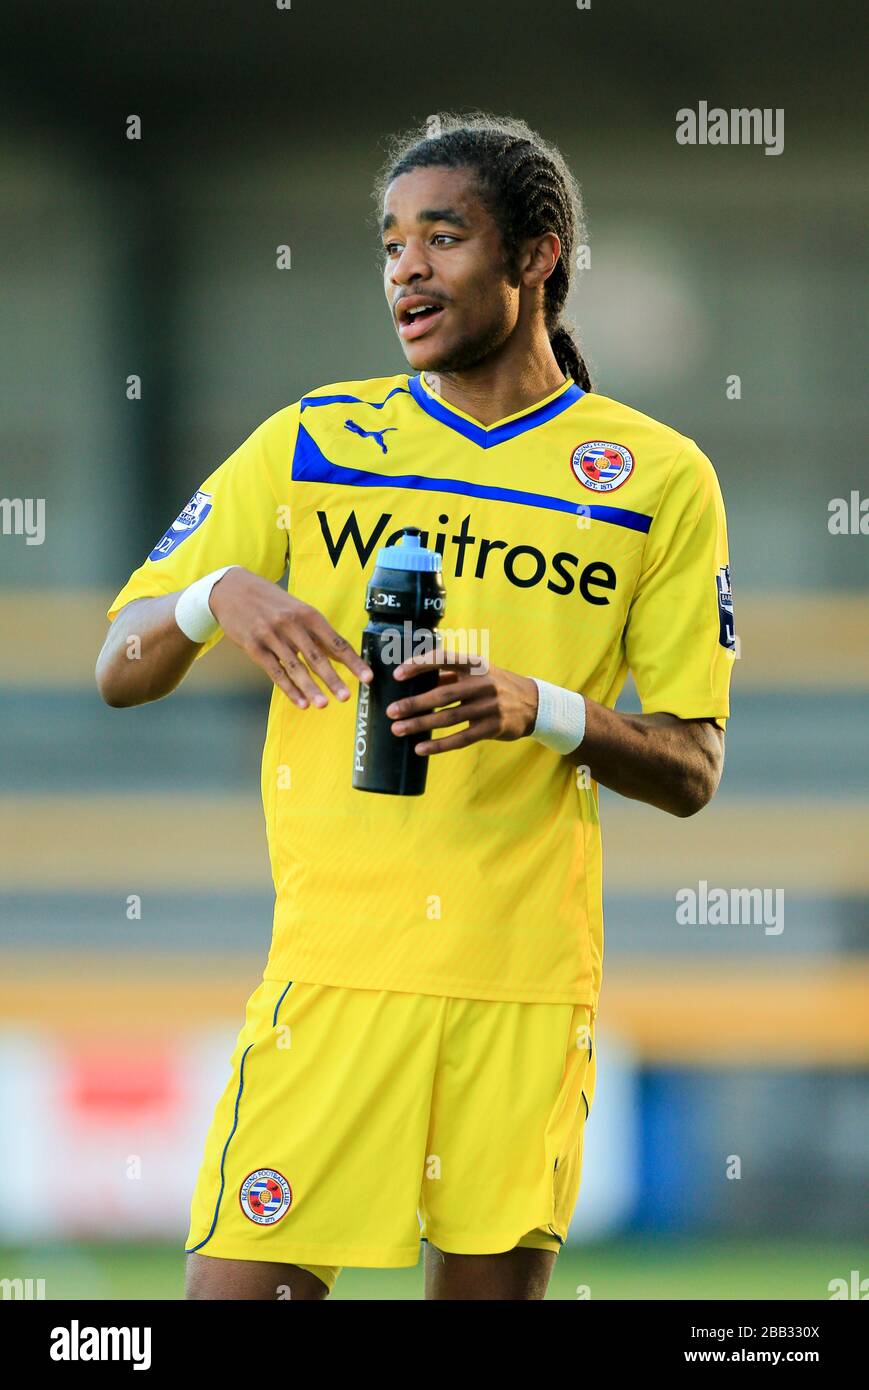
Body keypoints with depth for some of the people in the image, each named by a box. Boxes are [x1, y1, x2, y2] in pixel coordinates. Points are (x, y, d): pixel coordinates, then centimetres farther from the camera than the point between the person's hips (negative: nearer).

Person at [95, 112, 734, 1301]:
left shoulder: (659, 478, 6)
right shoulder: (313, 443, 8)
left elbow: (690, 773, 4)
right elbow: (120, 670, 7)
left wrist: (545, 710, -15)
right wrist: (214, 597, -15)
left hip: (530, 978, 0)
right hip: (333, 965, 0)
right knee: (239, 1283, -11)